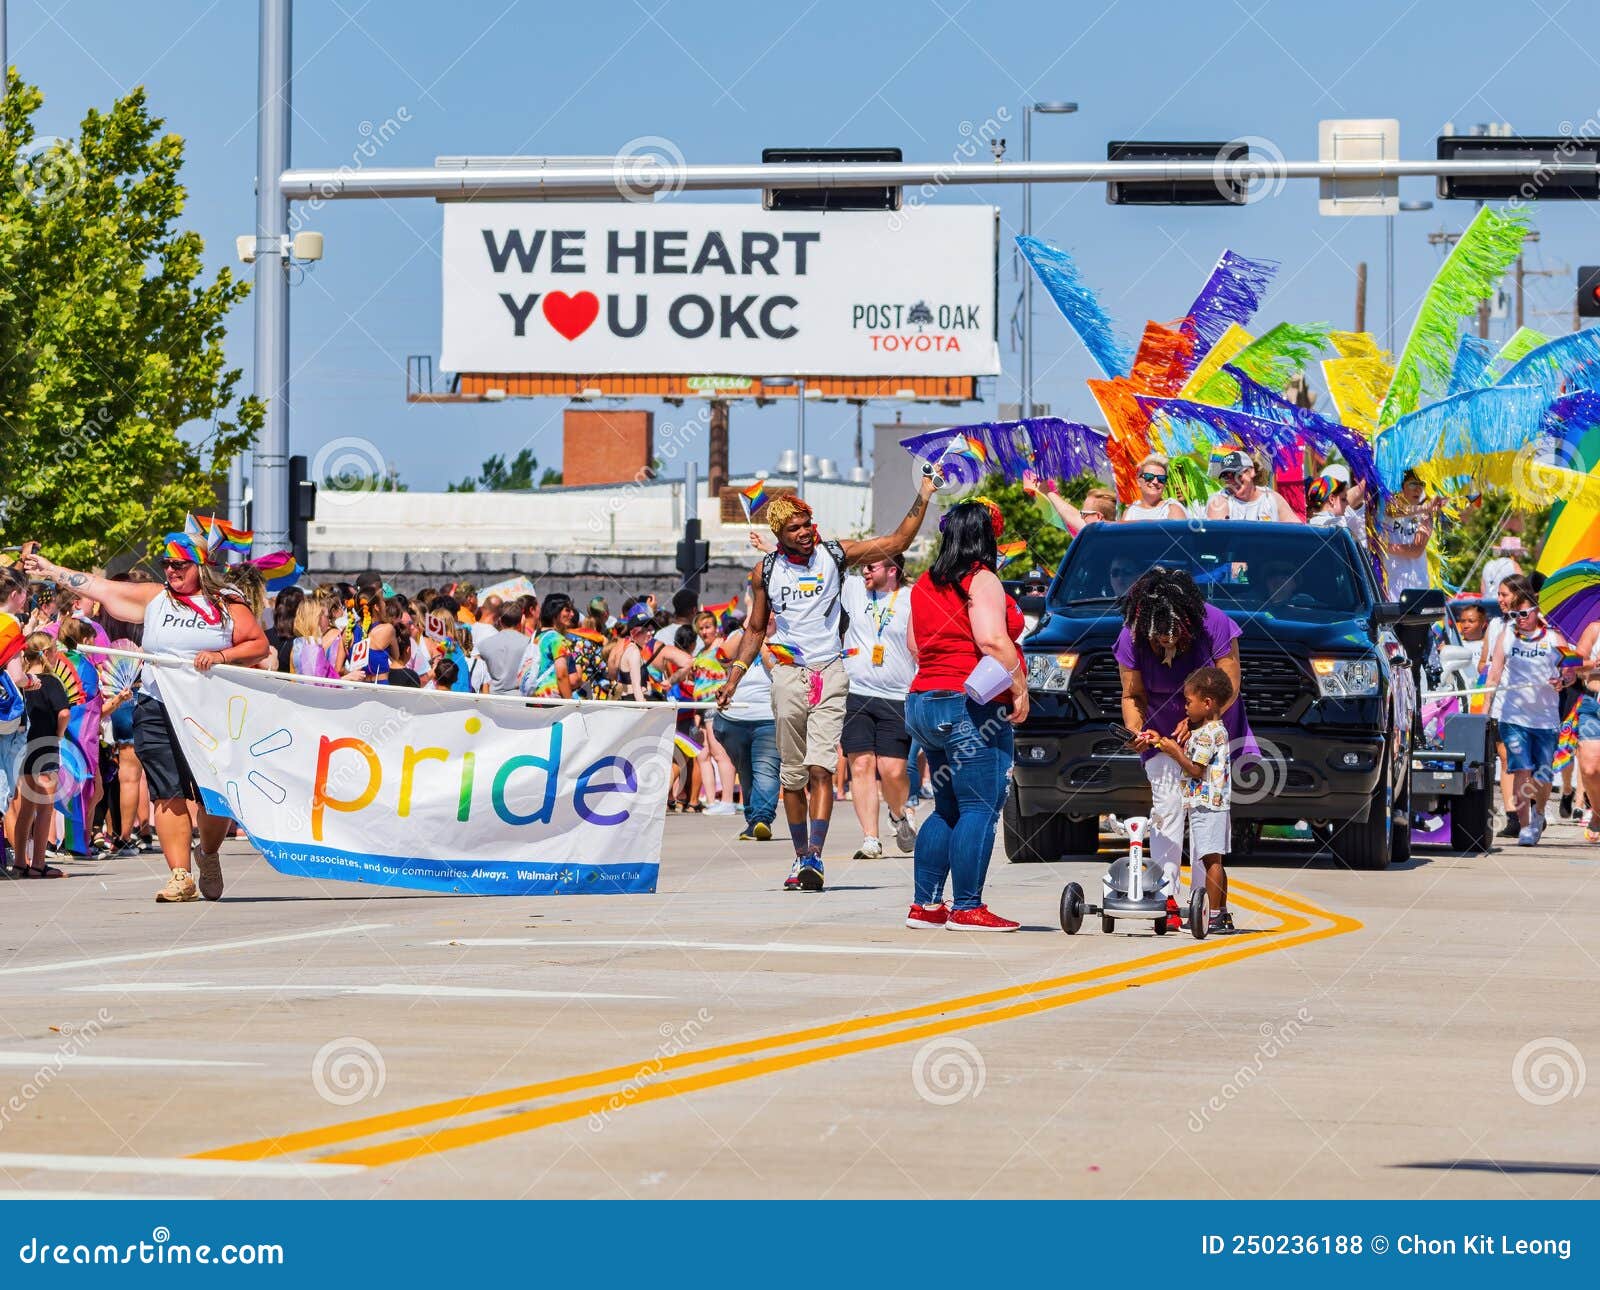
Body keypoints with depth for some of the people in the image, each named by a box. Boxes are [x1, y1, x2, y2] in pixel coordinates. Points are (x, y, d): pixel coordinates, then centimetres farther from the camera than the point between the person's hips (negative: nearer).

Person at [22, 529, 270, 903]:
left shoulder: (228, 607, 6)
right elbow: (101, 588, 14)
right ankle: (180, 876, -6)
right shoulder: (154, 598, 11)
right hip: (158, 713, 1)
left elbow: (260, 646, 2)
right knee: (169, 795, -6)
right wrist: (50, 571, 16)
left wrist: (221, 656, -13)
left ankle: (208, 855, 30)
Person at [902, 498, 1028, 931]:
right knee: (980, 810, -6)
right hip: (972, 709, -9)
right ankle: (968, 908, -9)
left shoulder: (925, 584, 15)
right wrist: (1019, 688, -15)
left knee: (947, 810, 16)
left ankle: (924, 905, 14)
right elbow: (992, 641, -21)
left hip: (924, 700, 9)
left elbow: (915, 645, 22)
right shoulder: (981, 581, -10)